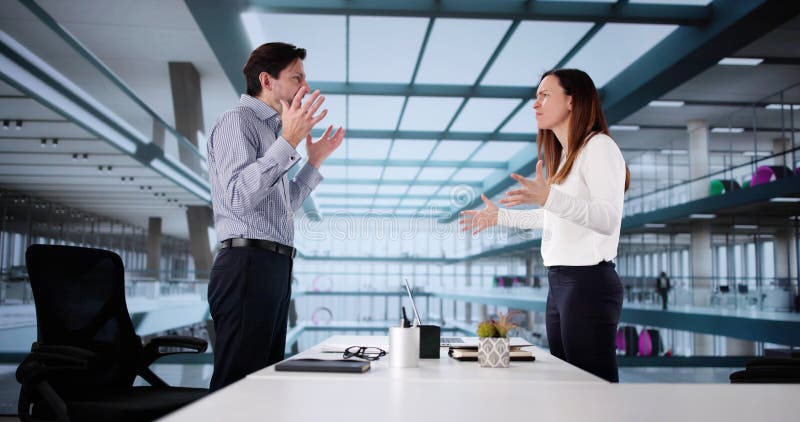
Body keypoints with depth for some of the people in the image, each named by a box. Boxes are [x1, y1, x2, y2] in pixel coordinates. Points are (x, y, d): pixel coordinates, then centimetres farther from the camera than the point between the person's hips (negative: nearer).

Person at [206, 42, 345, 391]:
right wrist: (288, 142, -21)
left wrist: (314, 161, 25)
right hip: (248, 265, -10)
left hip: (273, 268, 10)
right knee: (238, 385, -9)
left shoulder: (269, 130, 25)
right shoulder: (238, 120, -4)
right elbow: (239, 198, -20)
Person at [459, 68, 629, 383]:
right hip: (560, 283, 9)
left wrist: (550, 197, -33)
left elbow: (608, 218, -21)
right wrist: (499, 216, 32)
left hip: (589, 282, -9)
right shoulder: (566, 156, 20)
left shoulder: (598, 146, -8)